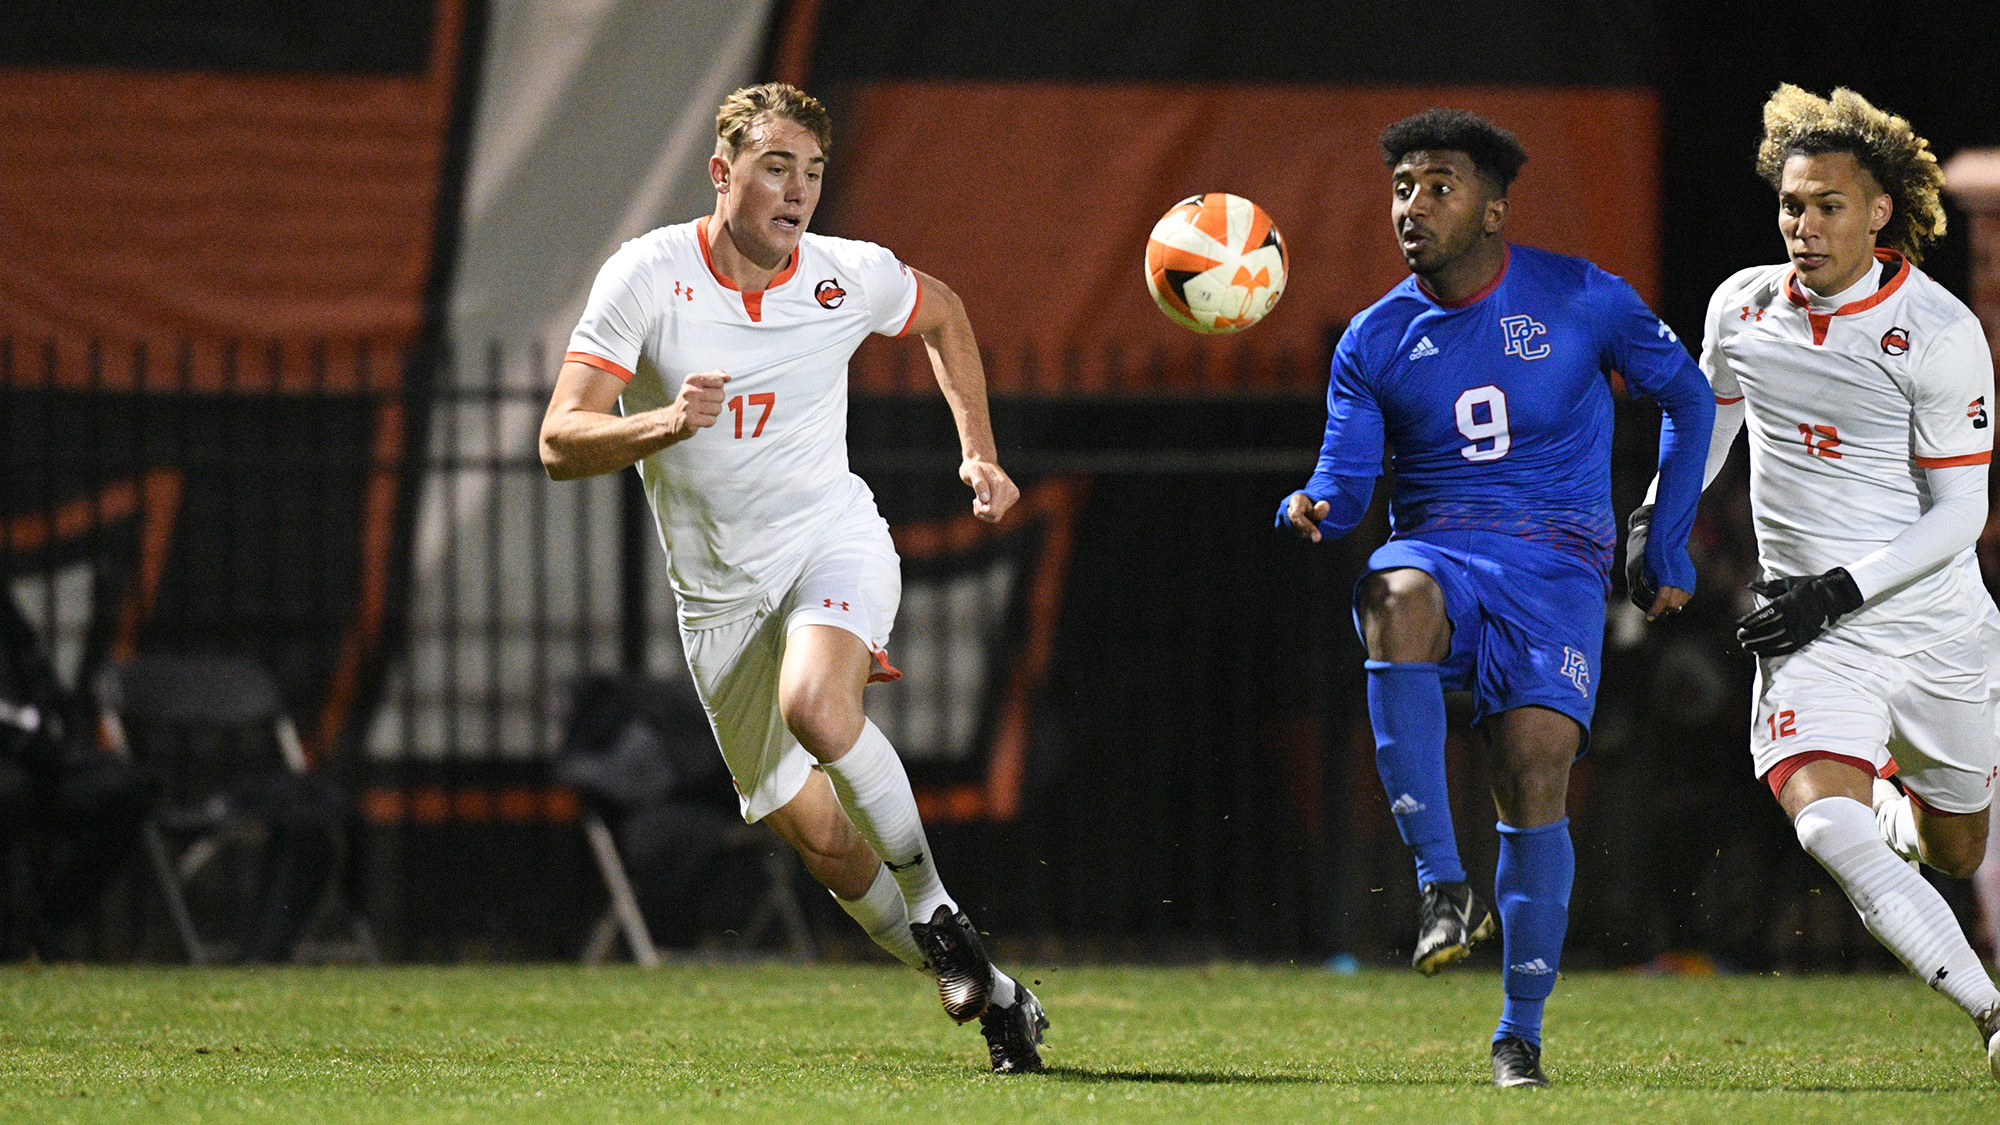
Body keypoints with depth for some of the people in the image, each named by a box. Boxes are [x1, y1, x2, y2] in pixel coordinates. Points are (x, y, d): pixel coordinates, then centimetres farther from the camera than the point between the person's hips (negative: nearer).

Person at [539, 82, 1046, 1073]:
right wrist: (662, 423, -37)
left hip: (833, 542, -1)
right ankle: (985, 994, 19)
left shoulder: (850, 278, -7)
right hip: (719, 593, 1)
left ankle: (933, 909, -14)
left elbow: (943, 315, 18)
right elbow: (561, 444, -18)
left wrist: (979, 453, 11)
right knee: (819, 839, 1)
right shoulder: (647, 276, -13)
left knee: (815, 704, -34)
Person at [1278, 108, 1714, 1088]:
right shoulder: (1374, 341, 8)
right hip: (1435, 550, 1)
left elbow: (1685, 398, 12)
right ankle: (1443, 886, -35)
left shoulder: (1580, 300, 1)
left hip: (1556, 567, -1)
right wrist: (1311, 513, -20)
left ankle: (1520, 1032, -5)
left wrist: (1667, 546, 10)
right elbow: (1346, 482, 5)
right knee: (1396, 605, -37)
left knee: (1534, 782, -18)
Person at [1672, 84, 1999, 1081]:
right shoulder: (1741, 307, 1)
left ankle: (1900, 811, 51)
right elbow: (1708, 417, 22)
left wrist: (1843, 589, -20)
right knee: (1825, 824, -25)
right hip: (1813, 634, 2)